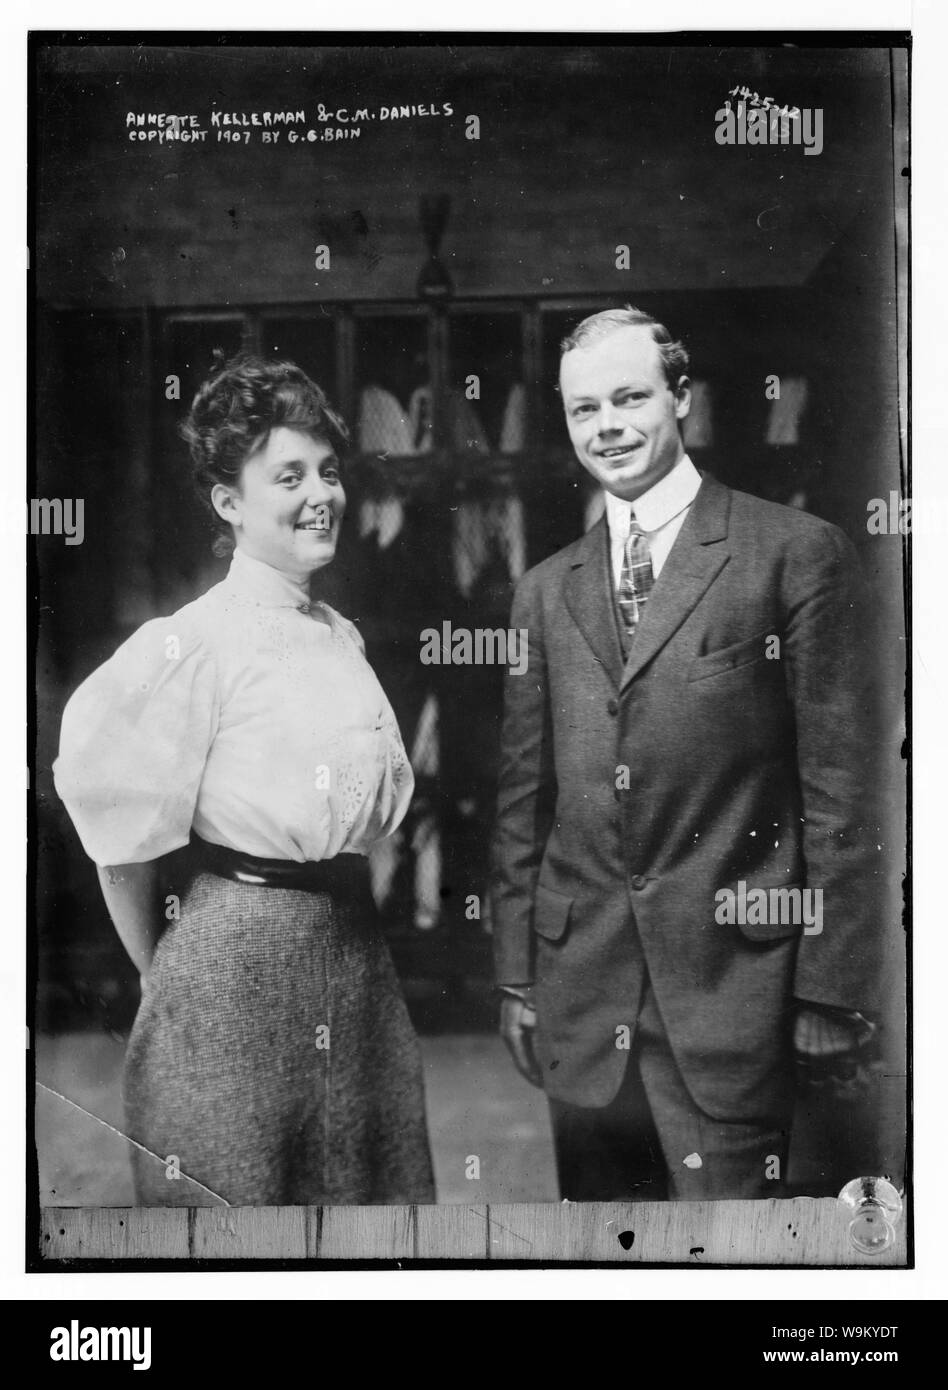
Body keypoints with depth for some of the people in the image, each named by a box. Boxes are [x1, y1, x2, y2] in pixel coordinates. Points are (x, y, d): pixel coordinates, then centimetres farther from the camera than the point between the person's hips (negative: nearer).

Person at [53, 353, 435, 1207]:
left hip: (356, 950, 7)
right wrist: (163, 974, 3)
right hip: (240, 958, -6)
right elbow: (122, 838, -7)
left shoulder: (342, 637, 7)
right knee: (226, 1199, 7)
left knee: (374, 1184, 15)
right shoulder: (193, 645, -13)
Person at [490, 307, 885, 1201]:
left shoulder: (795, 552, -2)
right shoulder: (545, 591, 12)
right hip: (580, 989, 4)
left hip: (729, 985, -4)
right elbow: (523, 801, 14)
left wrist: (832, 990, -6)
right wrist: (516, 979, 11)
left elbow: (839, 786, -4)